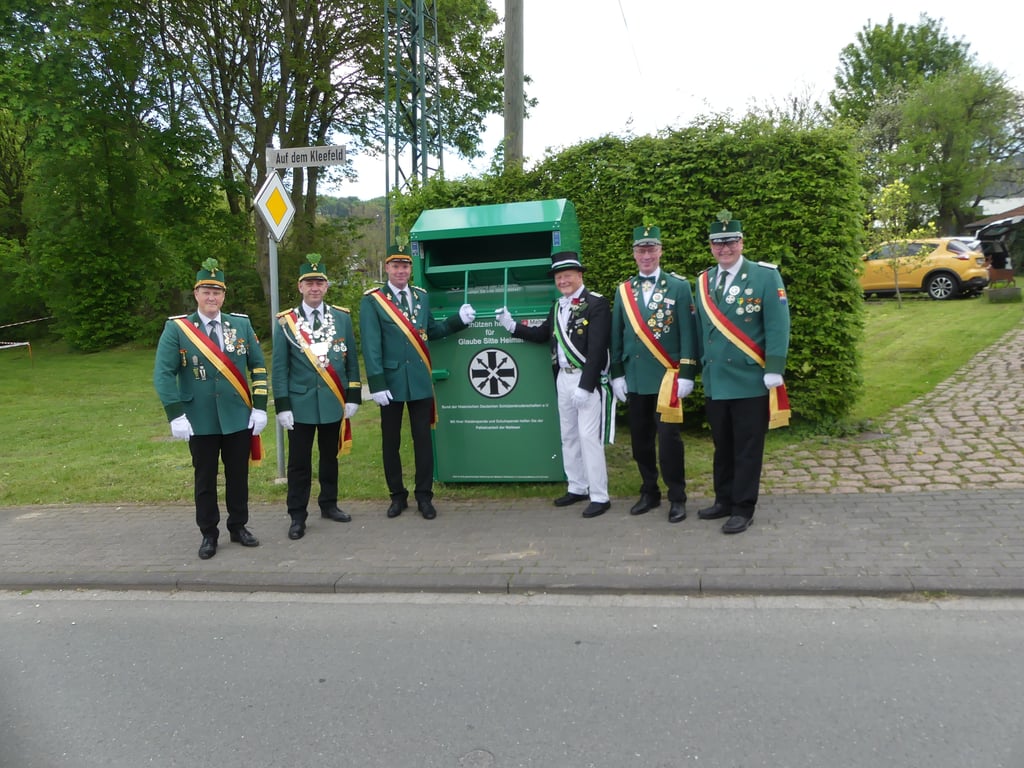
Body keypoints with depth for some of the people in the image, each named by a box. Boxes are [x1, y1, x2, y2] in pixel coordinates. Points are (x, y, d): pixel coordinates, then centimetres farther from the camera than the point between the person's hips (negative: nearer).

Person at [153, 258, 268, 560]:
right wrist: (176, 415, -12)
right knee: (205, 479, 8)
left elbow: (258, 367, 6)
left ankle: (238, 527, 27)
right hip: (200, 421, -2)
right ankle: (209, 534, 21)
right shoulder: (176, 328, -3)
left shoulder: (242, 324, 4)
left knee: (238, 475, 11)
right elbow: (163, 374, -5)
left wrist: (260, 408, -1)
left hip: (239, 418, 2)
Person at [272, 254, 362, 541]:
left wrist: (353, 397, 2)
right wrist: (282, 406, -6)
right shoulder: (285, 322, -1)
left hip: (334, 403, 2)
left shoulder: (342, 318, 4)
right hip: (300, 404, -2)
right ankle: (297, 516, 12)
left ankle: (329, 505, 30)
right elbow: (279, 367, -2)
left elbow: (351, 361, 7)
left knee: (330, 456, 14)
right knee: (299, 462, 3)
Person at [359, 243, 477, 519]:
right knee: (390, 440, 8)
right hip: (391, 380, -3)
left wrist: (459, 319, 4)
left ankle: (424, 496, 16)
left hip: (420, 380, 3)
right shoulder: (372, 300, -5)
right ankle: (397, 495, 22)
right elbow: (371, 345, -11)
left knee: (423, 438, 6)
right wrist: (377, 384, -17)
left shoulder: (421, 296, 9)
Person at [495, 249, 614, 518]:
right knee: (568, 436, 15)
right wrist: (511, 325, 11)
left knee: (589, 436, -7)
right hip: (564, 378, 8)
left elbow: (597, 349, -19)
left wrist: (585, 386, -22)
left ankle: (599, 497, 2)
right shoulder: (558, 307, 12)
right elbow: (543, 335, 22)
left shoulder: (596, 304, -13)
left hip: (588, 379, -8)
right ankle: (577, 487, 28)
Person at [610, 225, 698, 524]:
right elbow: (616, 335, 10)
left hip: (667, 376, -3)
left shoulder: (679, 286, -1)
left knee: (669, 438, -3)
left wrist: (686, 374, -9)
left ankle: (677, 498, 10)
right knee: (641, 439, 9)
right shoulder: (624, 290, 8)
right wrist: (617, 375, 6)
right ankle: (649, 492, 24)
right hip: (635, 378, 3)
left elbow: (688, 333, -3)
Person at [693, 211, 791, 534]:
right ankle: (724, 500, 28)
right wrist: (702, 366, 16)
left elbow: (778, 326, -9)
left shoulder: (765, 276, -5)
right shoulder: (704, 281, 10)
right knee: (722, 445, 14)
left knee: (747, 448, 4)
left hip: (751, 381, -5)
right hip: (714, 382, 5)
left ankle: (743, 509, 14)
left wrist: (774, 371, -14)